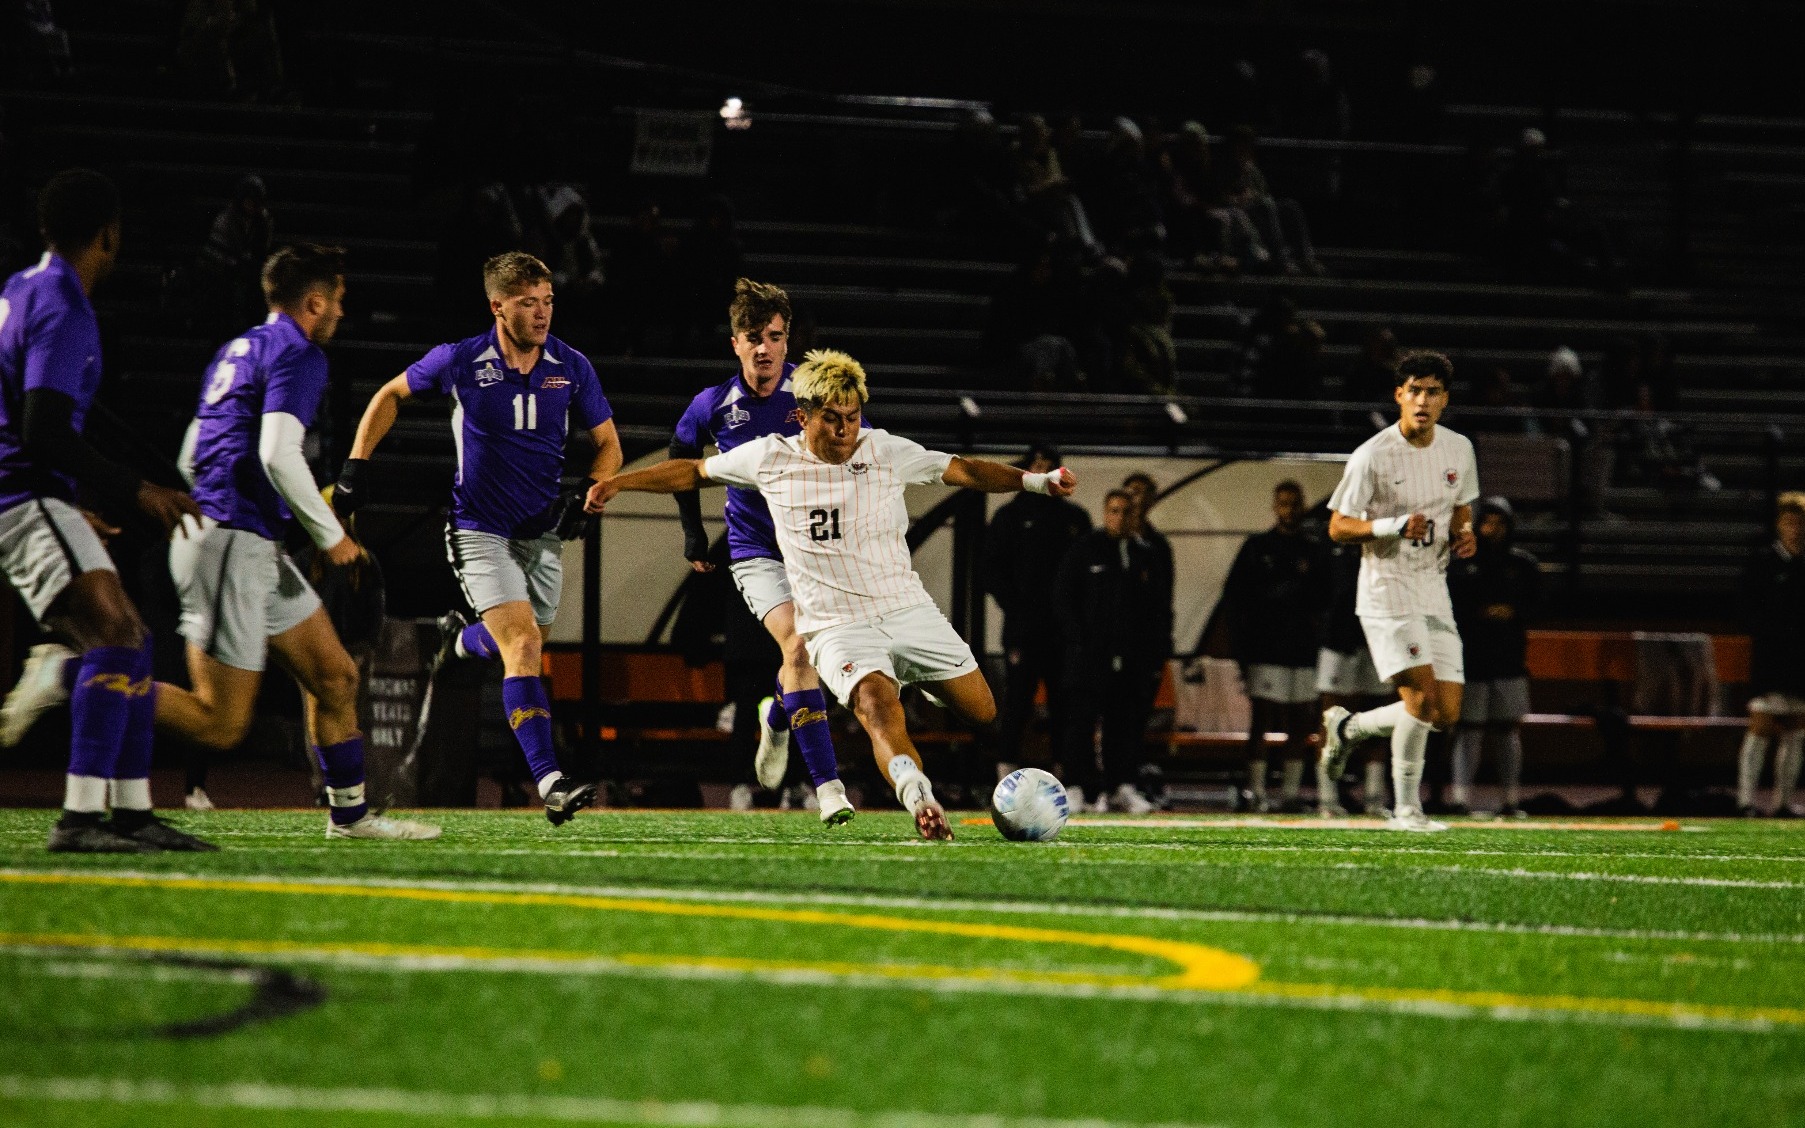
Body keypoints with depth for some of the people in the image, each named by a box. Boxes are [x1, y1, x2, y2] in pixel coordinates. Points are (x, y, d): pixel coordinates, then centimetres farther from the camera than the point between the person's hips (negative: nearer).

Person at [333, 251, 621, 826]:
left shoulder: (571, 367, -5)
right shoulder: (459, 362, -10)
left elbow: (608, 444, 7)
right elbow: (391, 395, 8)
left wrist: (587, 492, -12)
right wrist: (355, 467, 1)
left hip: (542, 532, 4)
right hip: (480, 530, -4)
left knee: (523, 644, 19)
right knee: (523, 645, -19)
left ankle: (460, 638, 55)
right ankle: (550, 783, -26)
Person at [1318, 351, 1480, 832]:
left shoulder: (1459, 449, 6)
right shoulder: (1371, 457, -11)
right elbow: (1338, 527, -8)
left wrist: (1464, 534, -1)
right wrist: (1392, 527, -23)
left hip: (1434, 591, 6)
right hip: (1387, 591, -6)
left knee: (1446, 713, 2)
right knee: (1421, 694, -18)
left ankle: (1347, 727, 25)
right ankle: (1406, 808, -5)